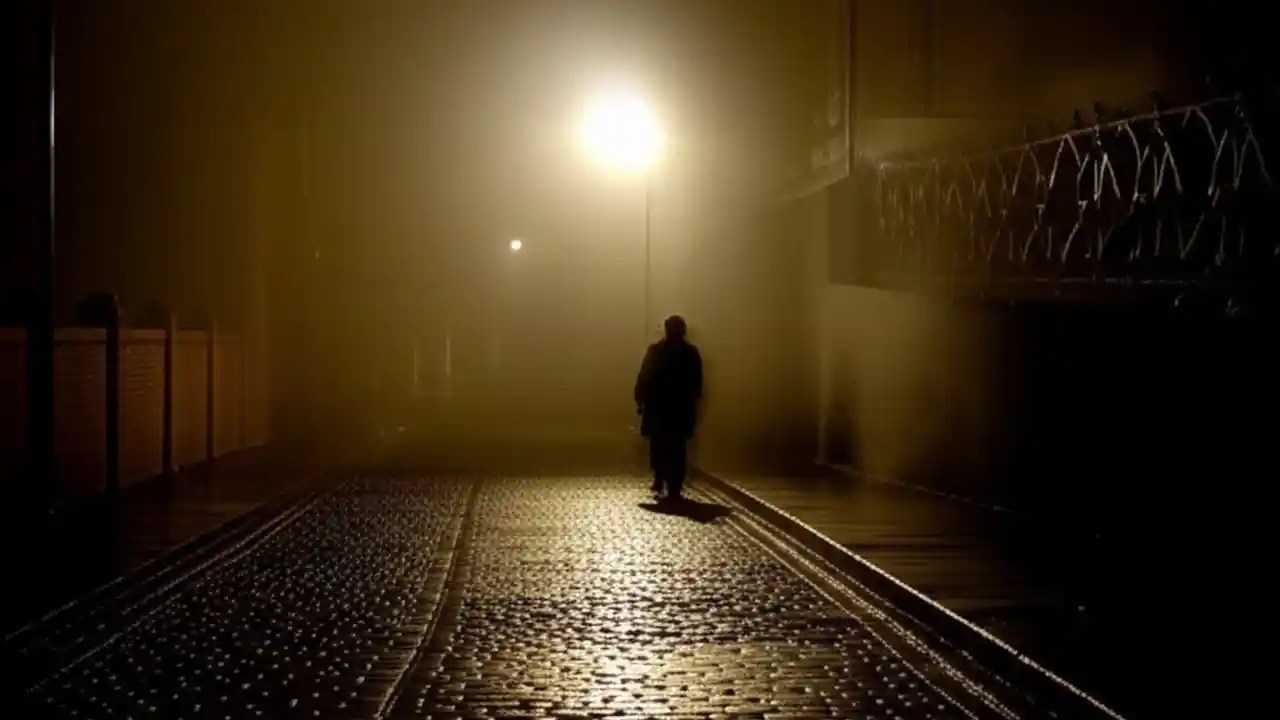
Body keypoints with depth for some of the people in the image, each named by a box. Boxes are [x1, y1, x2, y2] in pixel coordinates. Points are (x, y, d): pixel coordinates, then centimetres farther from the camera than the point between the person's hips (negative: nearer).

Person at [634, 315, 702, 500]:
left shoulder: (655, 350, -8)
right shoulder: (692, 352, 0)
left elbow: (644, 378, -8)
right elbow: (697, 383, 4)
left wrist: (640, 401, 1)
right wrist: (692, 404, 16)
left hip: (657, 407, -2)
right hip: (682, 409, 2)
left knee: (658, 448, 13)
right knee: (677, 450, 5)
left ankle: (659, 484, 9)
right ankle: (674, 490, 2)